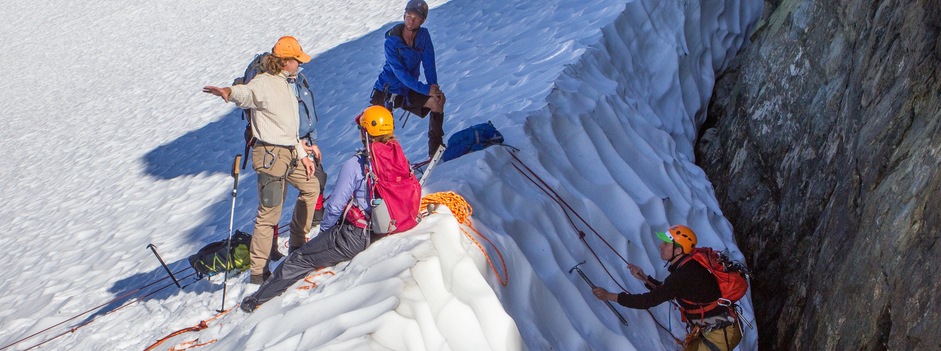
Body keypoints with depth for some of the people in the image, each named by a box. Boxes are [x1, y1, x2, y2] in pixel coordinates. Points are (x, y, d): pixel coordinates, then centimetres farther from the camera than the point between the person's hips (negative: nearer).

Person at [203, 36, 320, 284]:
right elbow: (246, 93, -38)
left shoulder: (284, 84, 18)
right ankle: (258, 271, 2)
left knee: (311, 187, 25)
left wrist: (303, 155, 22)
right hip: (271, 155, -10)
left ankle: (297, 242, 38)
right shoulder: (263, 83, -13)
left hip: (290, 153, 10)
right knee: (269, 213, -7)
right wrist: (228, 92, -60)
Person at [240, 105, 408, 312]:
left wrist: (325, 229, 4)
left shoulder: (355, 165, -19)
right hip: (388, 230, 7)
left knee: (300, 259, 7)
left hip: (356, 236, -7)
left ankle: (259, 299, 16)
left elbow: (336, 205, -16)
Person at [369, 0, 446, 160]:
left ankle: (436, 150, -6)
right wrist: (426, 89, -30)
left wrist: (434, 88, -23)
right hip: (386, 91, -4)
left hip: (409, 91, 4)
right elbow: (400, 72, -25)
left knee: (438, 100, -15)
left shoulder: (424, 36, -6)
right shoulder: (391, 41, -19)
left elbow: (429, 64, -7)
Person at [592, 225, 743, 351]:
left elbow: (649, 300, -25)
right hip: (709, 328, 9)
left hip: (720, 334, -9)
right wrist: (644, 278, 6)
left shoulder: (683, 275, -26)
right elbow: (665, 292, 18)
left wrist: (609, 296, -20)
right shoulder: (689, 266, 3)